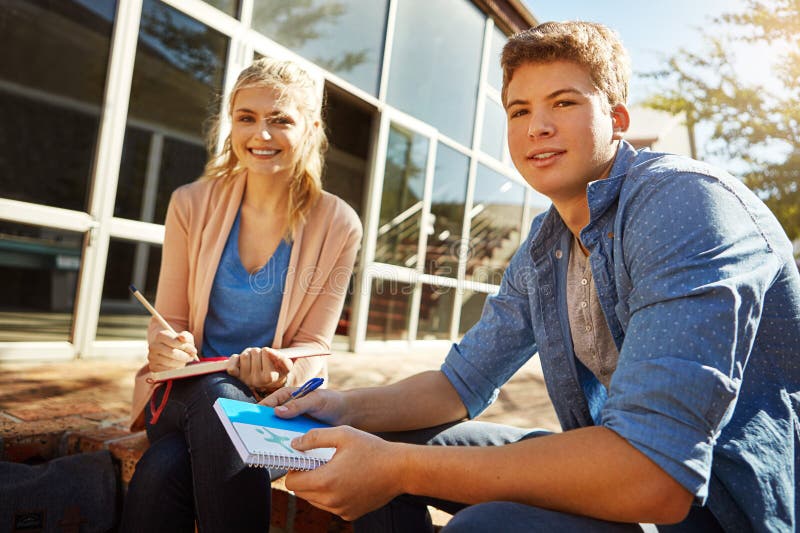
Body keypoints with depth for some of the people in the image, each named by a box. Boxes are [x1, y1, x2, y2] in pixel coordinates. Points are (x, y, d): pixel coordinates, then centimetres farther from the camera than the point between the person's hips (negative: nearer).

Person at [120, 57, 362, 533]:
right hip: (190, 388, 2)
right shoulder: (192, 204, -1)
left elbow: (313, 345, -4)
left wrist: (280, 373, -26)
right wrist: (166, 347, -20)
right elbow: (169, 320, 4)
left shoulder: (338, 226, -7)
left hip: (277, 397, -1)